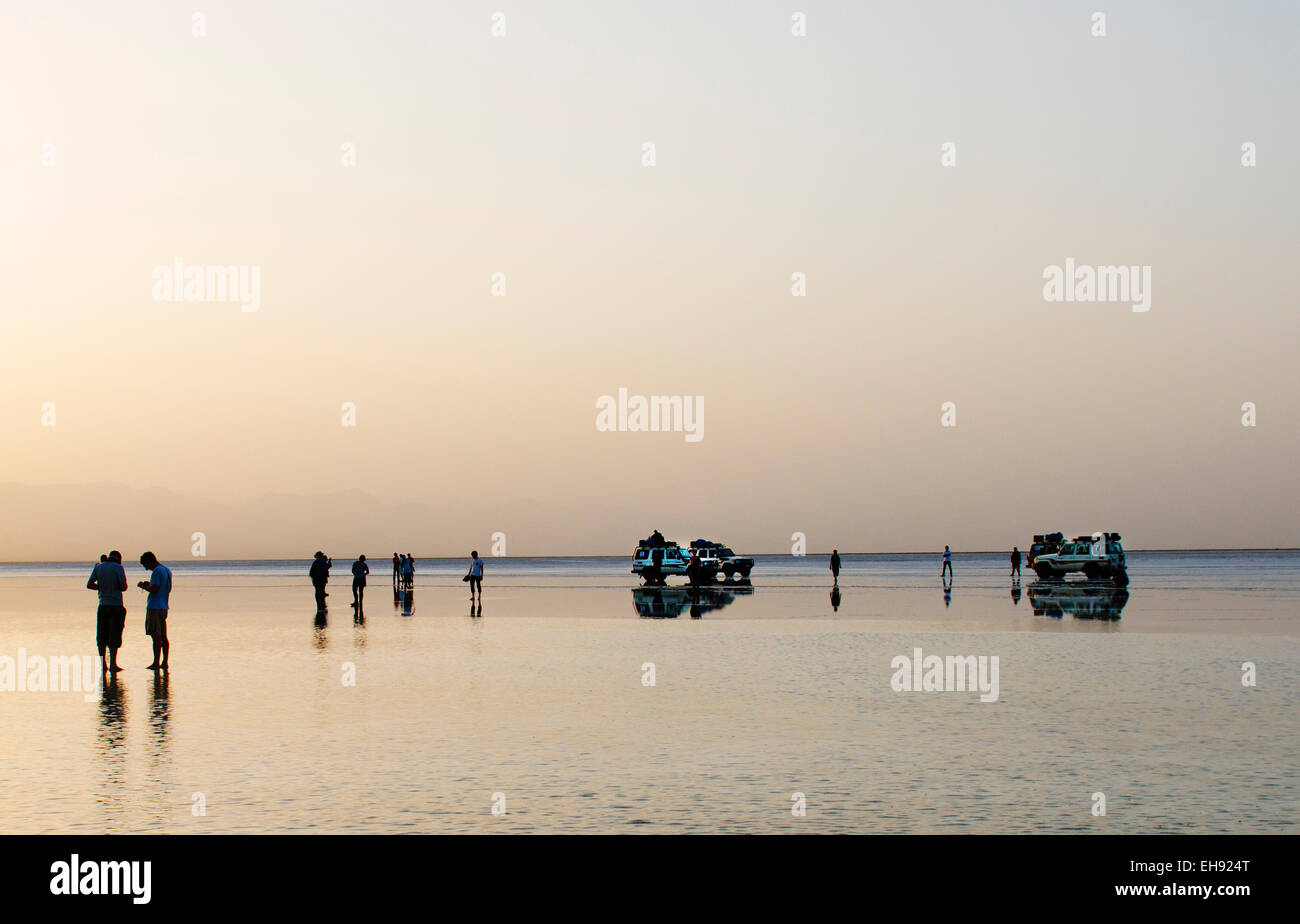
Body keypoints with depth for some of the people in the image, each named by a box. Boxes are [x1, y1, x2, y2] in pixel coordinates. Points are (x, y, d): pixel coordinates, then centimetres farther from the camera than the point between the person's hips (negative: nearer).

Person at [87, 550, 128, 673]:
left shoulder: (98, 567, 5)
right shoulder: (118, 568, -7)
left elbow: (89, 585, 2)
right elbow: (123, 586, -13)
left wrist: (102, 588, 13)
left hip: (103, 605, 4)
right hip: (116, 605, -4)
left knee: (102, 636, 10)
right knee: (114, 636, 0)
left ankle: (102, 664, 11)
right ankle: (112, 664, -4)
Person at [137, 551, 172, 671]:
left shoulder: (157, 571, -14)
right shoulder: (167, 570, 15)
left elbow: (154, 589, -20)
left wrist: (143, 586, -3)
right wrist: (149, 584, 19)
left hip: (154, 608, -9)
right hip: (164, 607, 9)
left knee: (156, 636, -6)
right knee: (163, 637, 10)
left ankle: (156, 663, -5)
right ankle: (164, 663, 11)